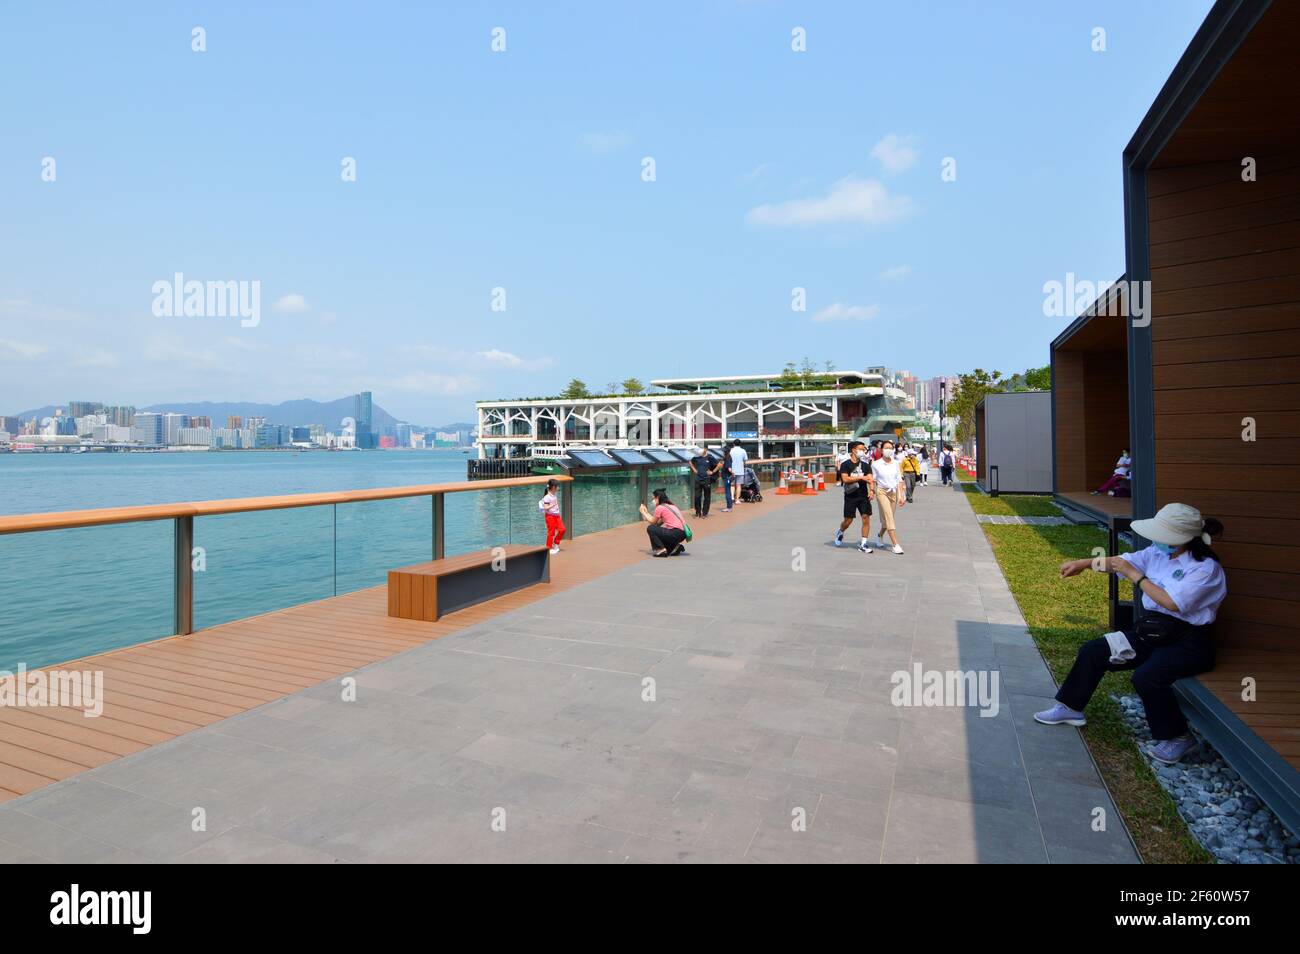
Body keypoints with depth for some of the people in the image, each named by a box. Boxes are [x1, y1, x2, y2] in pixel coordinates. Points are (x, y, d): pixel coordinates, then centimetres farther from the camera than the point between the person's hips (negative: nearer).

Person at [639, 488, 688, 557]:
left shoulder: (659, 508, -6)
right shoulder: (672, 505, 20)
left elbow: (653, 522, 5)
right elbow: (658, 523, 22)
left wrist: (644, 512, 16)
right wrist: (647, 512, 25)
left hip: (675, 533, -9)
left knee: (650, 529, 0)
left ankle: (661, 549, -5)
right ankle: (675, 546, 13)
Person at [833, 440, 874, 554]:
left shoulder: (865, 463, 8)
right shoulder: (845, 463, -5)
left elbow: (870, 478, 0)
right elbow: (845, 479, -15)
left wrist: (871, 490, -16)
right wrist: (861, 477, -19)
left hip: (863, 495, 3)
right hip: (850, 495, -3)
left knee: (866, 517, -4)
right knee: (848, 520, 2)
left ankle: (863, 544, 3)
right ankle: (840, 532, 35)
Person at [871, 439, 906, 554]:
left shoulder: (895, 463, 6)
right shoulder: (876, 464, -4)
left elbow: (899, 480, 7)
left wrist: (901, 495, 3)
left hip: (894, 492, 4)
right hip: (882, 492, -4)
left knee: (887, 518, 10)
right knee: (889, 517, -13)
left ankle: (880, 535, 38)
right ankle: (895, 544, -15)